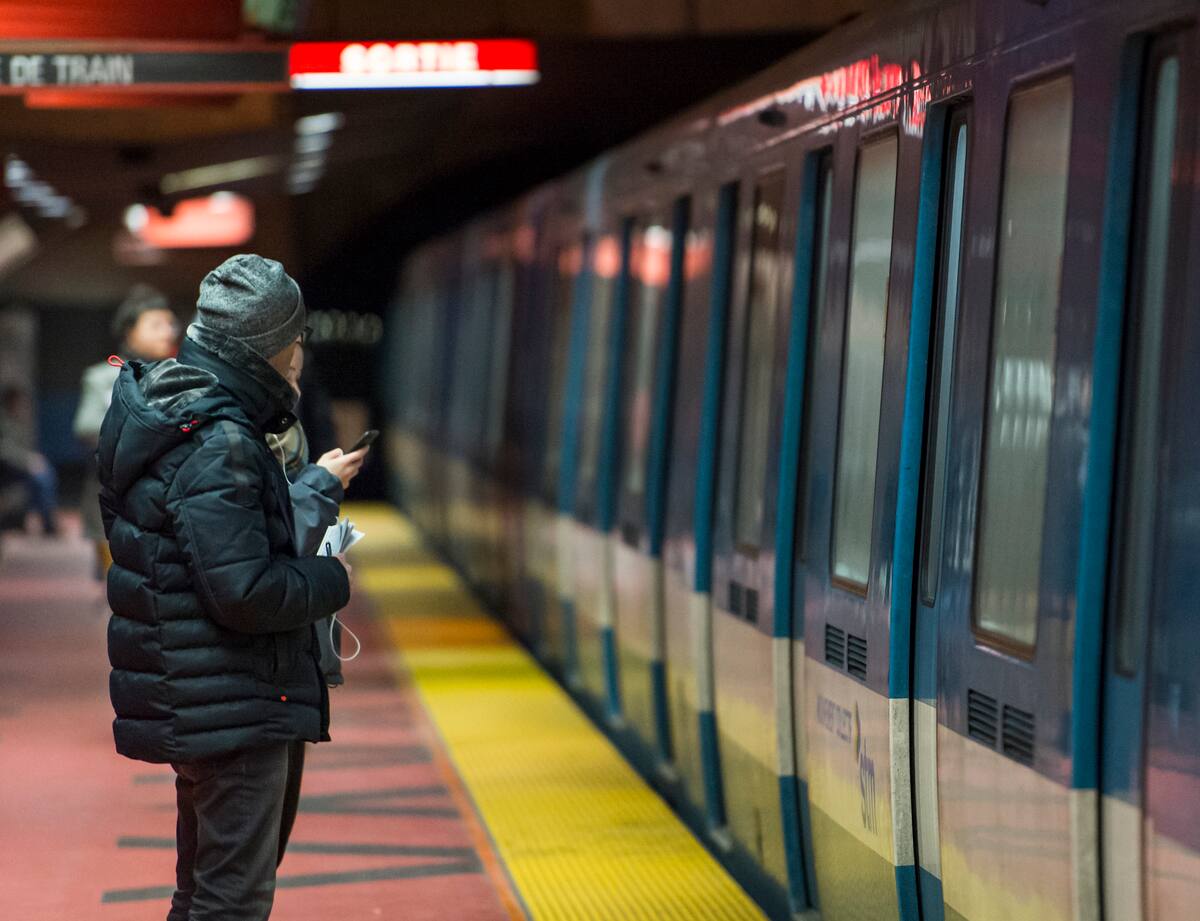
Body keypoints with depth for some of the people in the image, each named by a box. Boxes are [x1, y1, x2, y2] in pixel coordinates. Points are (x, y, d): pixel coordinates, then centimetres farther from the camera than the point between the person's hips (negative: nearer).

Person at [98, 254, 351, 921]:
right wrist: (330, 580, -10)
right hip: (233, 710, -10)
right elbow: (244, 592, -26)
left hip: (191, 707, 10)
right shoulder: (220, 447, -22)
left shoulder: (163, 414, 10)